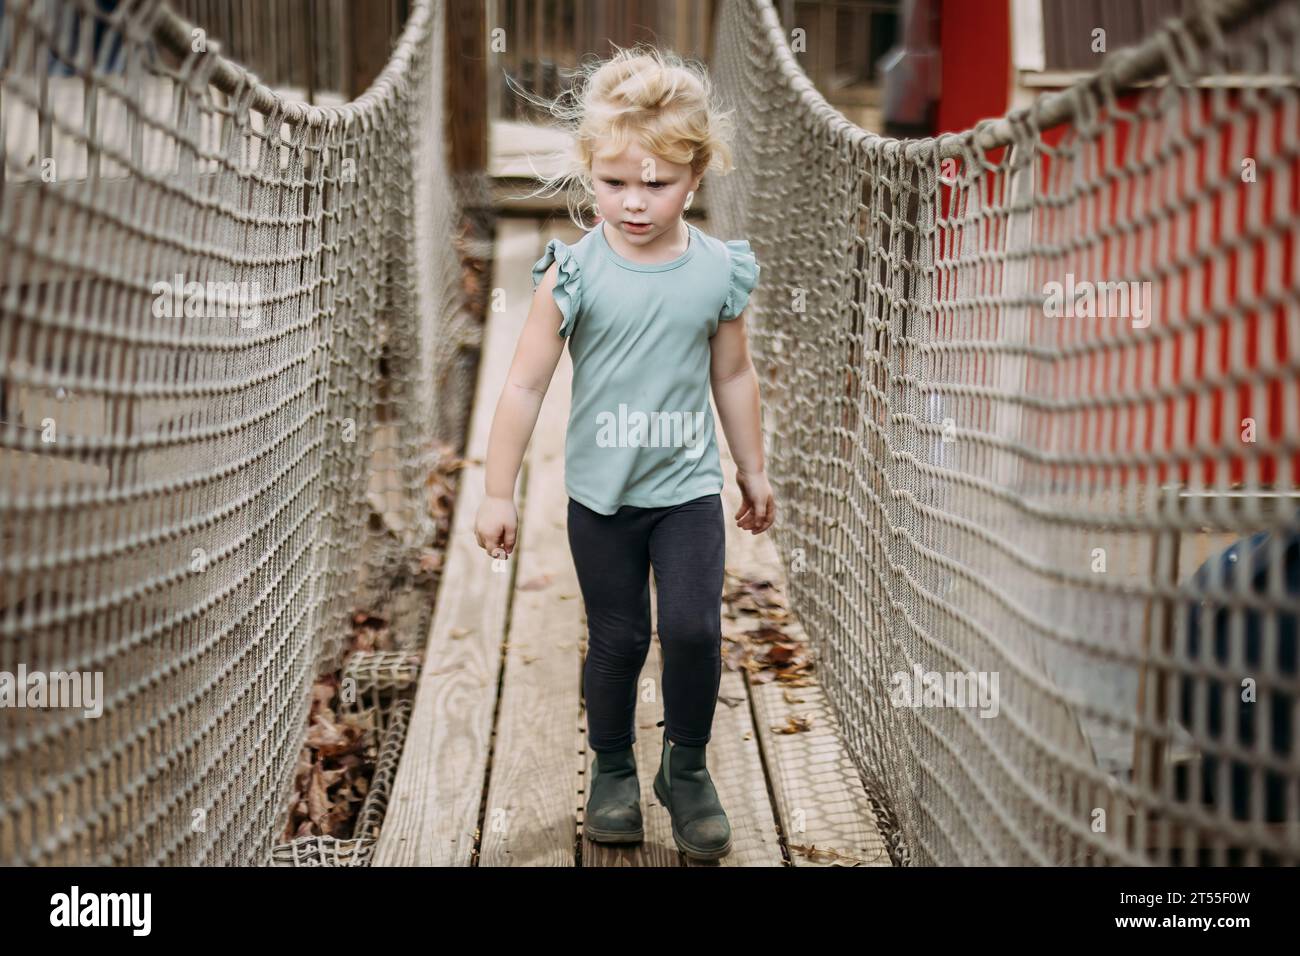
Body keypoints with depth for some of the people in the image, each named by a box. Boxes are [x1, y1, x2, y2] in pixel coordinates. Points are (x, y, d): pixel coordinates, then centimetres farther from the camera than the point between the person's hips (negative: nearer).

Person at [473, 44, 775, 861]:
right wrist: (499, 493, -6)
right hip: (602, 494, -1)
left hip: (690, 488, 1)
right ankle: (613, 770, 30)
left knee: (694, 626, -7)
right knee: (618, 639, 8)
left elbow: (733, 375, 8)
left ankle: (688, 767, 17)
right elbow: (526, 385, -8)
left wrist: (753, 472, 16)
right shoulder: (574, 274, -12)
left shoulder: (719, 270, -6)